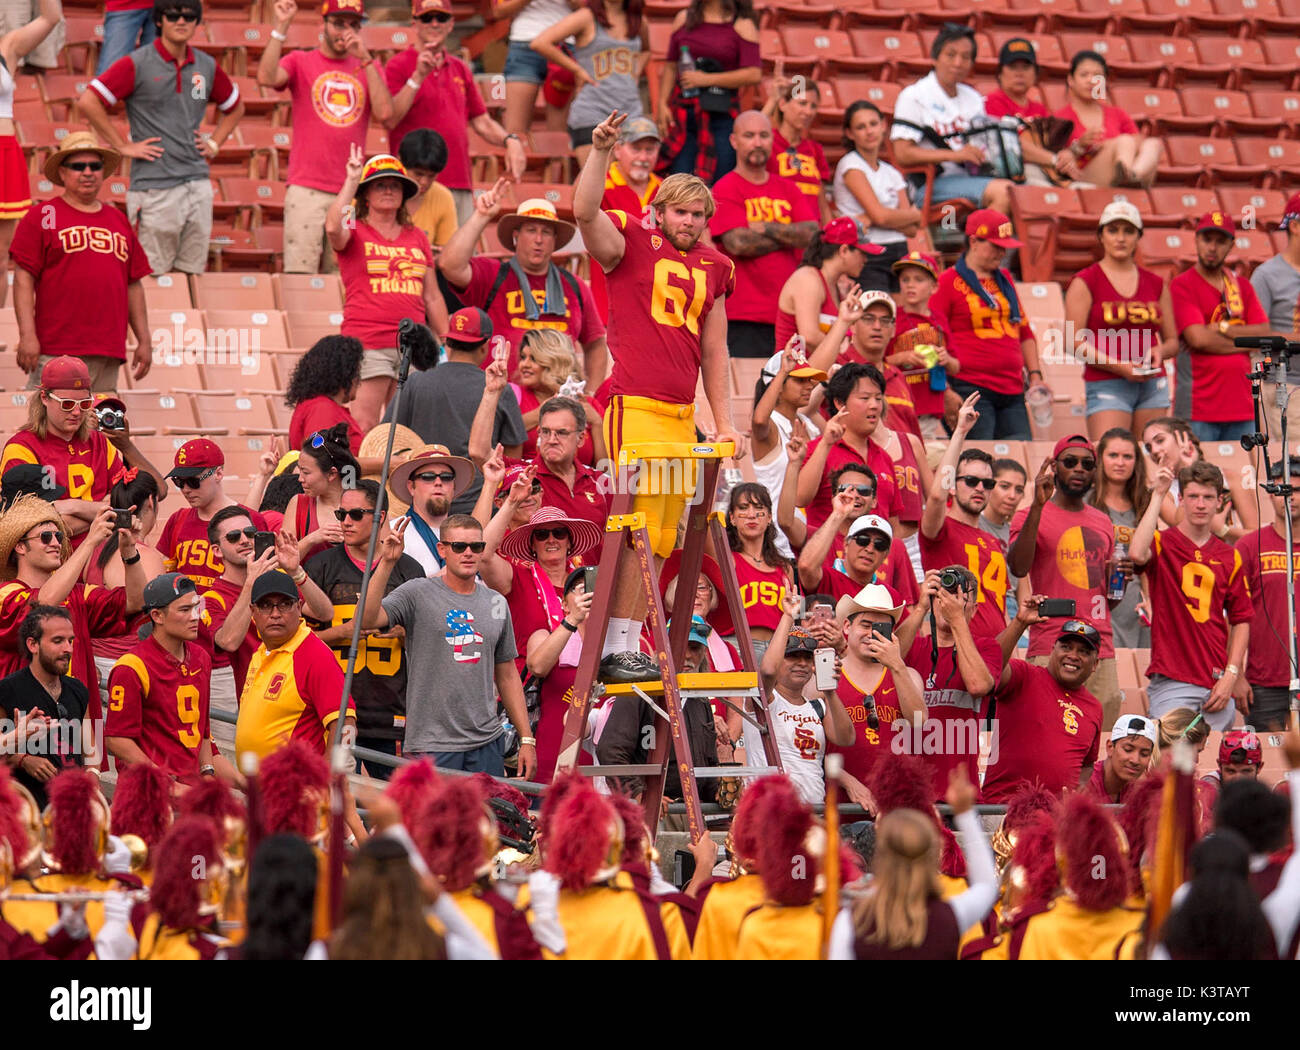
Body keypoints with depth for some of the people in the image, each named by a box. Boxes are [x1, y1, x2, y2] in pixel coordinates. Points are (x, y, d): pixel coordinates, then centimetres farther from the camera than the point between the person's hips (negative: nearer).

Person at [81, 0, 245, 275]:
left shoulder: (207, 66, 11)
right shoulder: (137, 64, -5)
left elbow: (234, 108, 29)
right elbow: (88, 101, -10)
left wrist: (214, 144, 13)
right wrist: (123, 146, -9)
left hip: (198, 183, 5)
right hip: (155, 187, -5)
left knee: (193, 273, 6)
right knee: (153, 276, -4)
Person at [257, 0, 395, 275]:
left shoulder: (369, 68, 15)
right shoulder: (300, 62, 8)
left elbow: (384, 113, -2)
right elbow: (266, 77, -13)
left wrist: (365, 59, -4)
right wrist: (279, 27, -15)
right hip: (306, 189, -3)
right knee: (299, 274, -11)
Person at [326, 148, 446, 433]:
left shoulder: (417, 238, 17)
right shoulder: (355, 232, 4)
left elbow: (432, 297, 19)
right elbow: (333, 228, -22)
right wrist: (351, 181, -14)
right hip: (368, 344, -5)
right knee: (364, 430, -10)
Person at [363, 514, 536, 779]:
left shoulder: (496, 604, 13)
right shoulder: (418, 595, -2)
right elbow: (366, 620, -18)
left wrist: (527, 739, 14)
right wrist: (386, 563, -26)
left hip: (487, 742, 5)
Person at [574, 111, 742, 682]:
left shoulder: (714, 268, 19)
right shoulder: (632, 244, 2)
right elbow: (585, 211, -17)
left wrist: (724, 422, 18)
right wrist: (600, 151, -23)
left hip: (682, 415, 7)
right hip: (635, 406, -7)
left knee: (661, 540, 4)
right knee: (639, 532, -12)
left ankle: (627, 645, 7)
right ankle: (617, 650, -11)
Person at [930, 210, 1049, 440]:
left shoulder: (1005, 279, 20)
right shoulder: (948, 282, 0)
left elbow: (1024, 332, 28)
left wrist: (1035, 375, 17)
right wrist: (946, 394, -13)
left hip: (1012, 390, 7)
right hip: (970, 389, -7)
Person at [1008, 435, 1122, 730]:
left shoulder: (1103, 523, 20)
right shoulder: (1032, 516, 3)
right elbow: (1017, 568, -18)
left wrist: (1116, 578, 4)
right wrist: (1038, 505, -23)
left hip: (1102, 650, 5)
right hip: (1052, 650, -5)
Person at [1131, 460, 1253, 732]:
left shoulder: (1230, 557, 13)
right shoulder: (1162, 544, 2)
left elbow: (1241, 620, 14)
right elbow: (1137, 554, -23)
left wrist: (1231, 675, 2)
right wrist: (1157, 496, -16)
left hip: (1218, 686, 4)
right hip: (1171, 686, -4)